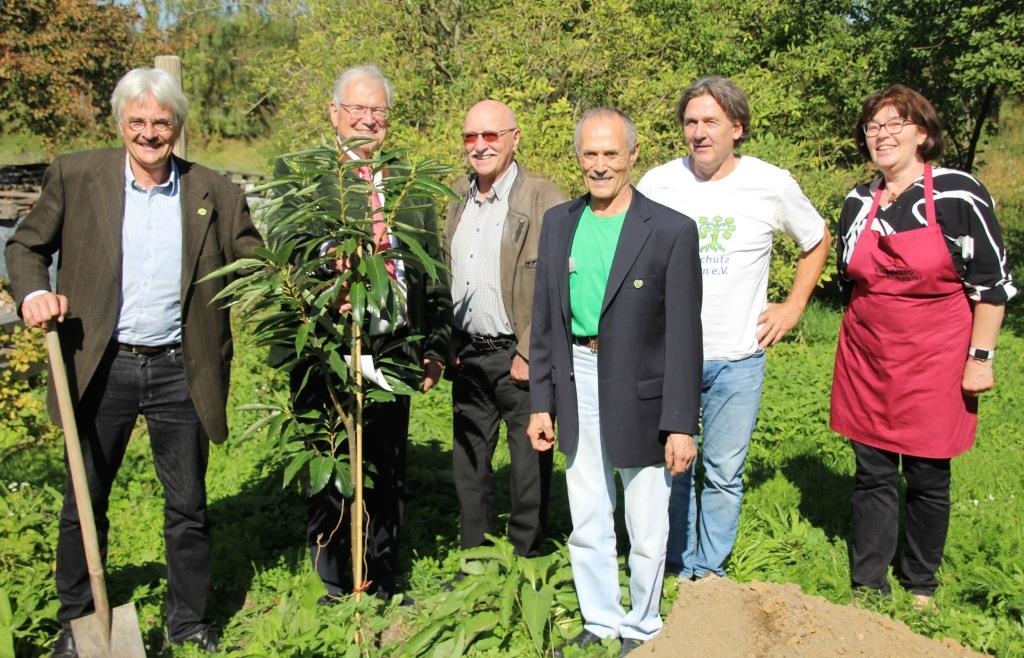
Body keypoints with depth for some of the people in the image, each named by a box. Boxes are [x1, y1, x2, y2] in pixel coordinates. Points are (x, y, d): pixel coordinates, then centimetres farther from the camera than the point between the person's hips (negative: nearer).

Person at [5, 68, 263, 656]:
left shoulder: (214, 192, 2)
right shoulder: (75, 176, 1)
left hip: (179, 371, 0)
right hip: (101, 368, 0)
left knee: (188, 505, 10)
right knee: (84, 502, 13)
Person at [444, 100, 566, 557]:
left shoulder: (545, 198, -10)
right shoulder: (458, 198, 11)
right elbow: (445, 275, 15)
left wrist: (532, 354, -16)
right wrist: (446, 344, 7)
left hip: (520, 359, -6)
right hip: (468, 358, 7)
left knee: (529, 466, 6)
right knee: (468, 464, 15)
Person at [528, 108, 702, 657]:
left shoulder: (672, 231, -10)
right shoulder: (558, 223, 5)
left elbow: (684, 335, -10)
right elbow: (545, 319, 8)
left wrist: (681, 424, -11)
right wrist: (540, 402, 7)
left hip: (640, 395, -4)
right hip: (578, 390, 4)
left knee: (647, 530, 9)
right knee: (586, 526, 16)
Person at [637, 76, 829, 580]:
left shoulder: (772, 185, -3)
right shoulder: (657, 184, -2)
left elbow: (818, 240, 15)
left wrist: (794, 306, 7)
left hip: (737, 359, 0)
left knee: (724, 473, 7)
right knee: (672, 467, 10)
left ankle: (711, 569, 25)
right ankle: (680, 567, 28)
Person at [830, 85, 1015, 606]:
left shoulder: (959, 194, -9)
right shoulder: (858, 203, 5)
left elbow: (992, 282, -7)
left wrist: (979, 358, -8)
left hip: (934, 365, -3)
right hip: (867, 363, 4)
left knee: (927, 476, 8)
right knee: (872, 472, 8)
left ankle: (920, 587, 27)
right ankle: (868, 587, 20)